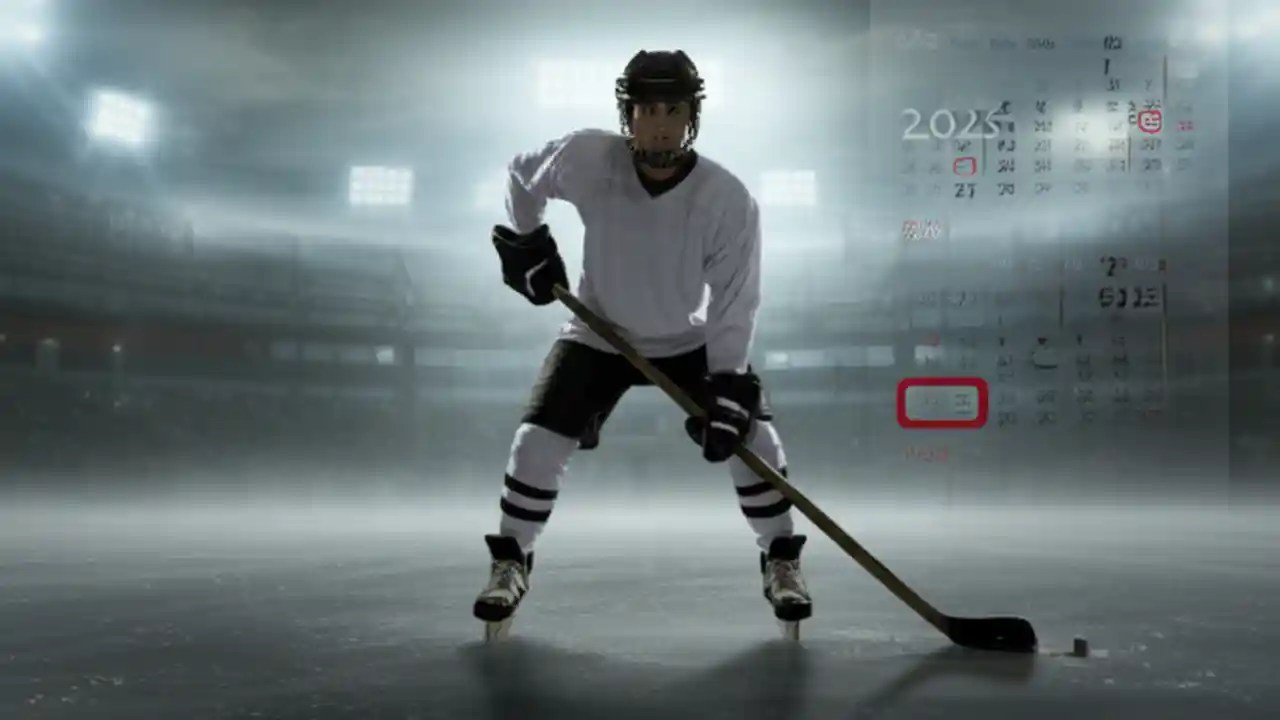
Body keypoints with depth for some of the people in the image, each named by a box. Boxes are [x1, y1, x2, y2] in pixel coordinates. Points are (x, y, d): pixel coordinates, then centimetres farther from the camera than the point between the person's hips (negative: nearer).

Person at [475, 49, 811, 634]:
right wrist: (525, 243, -5)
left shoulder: (729, 201, -24)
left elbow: (733, 305, -18)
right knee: (539, 440, -12)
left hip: (688, 343, 0)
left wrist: (726, 389, -23)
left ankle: (780, 564, 11)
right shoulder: (587, 158, -22)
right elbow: (524, 176, 1)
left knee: (752, 437, -12)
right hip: (598, 335, 1)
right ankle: (510, 564, 12)